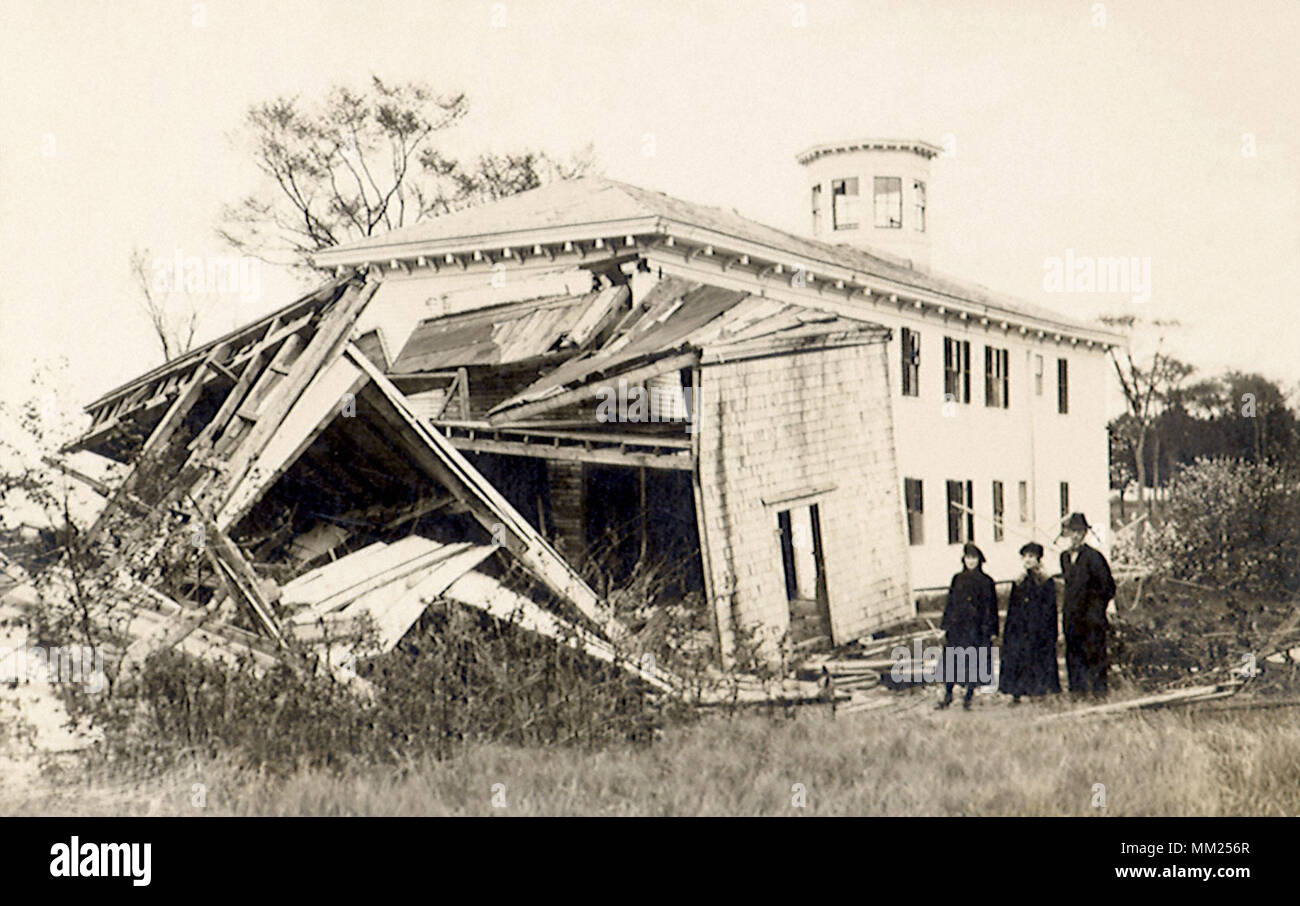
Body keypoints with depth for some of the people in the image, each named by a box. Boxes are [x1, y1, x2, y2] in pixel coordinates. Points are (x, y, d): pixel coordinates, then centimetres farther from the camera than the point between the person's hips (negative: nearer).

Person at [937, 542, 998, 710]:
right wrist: (945, 626, 6)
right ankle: (948, 695, 9)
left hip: (977, 628, -2)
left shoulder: (986, 581, 3)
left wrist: (991, 630, -2)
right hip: (957, 626, 2)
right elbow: (950, 604, 11)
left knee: (973, 663, -1)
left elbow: (991, 607, 3)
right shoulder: (957, 579, 9)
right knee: (951, 661, -2)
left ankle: (968, 698, 8)